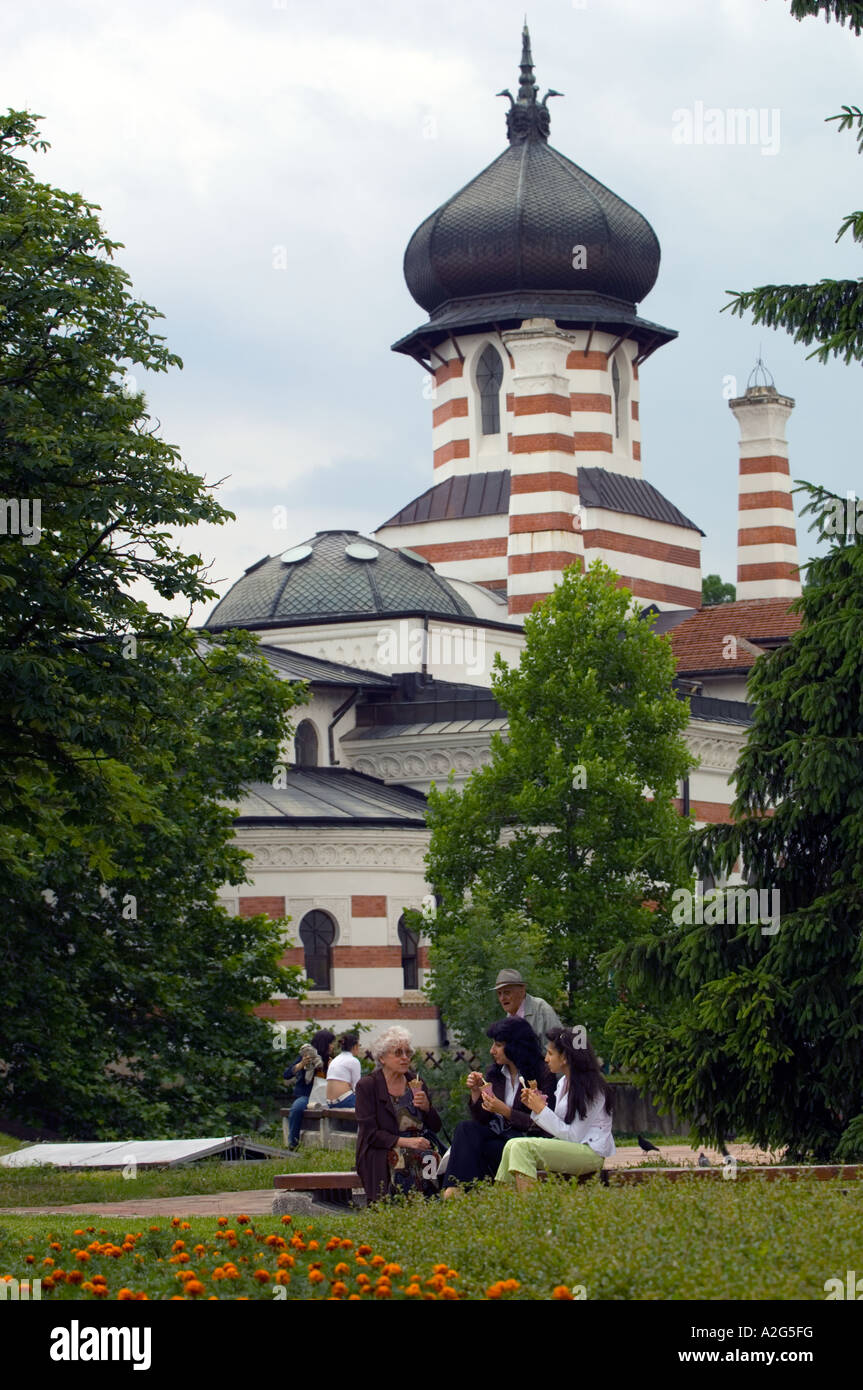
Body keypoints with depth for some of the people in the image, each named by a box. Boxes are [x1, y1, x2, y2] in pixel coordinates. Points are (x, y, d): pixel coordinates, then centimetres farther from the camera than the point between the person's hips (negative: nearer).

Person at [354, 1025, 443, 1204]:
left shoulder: (415, 1081, 15)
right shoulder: (367, 1085, 0)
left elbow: (435, 1127, 16)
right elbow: (370, 1134, -8)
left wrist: (426, 1107, -5)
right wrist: (405, 1142, -19)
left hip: (419, 1147, 5)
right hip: (382, 1154, -4)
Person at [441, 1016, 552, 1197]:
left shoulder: (543, 1074, -6)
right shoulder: (494, 1073, 13)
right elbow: (482, 1120, 12)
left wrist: (504, 1111, -18)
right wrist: (475, 1092, -4)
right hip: (497, 1134, 6)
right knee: (466, 1129, -25)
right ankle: (454, 1189, -33)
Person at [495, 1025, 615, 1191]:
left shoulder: (589, 1088, -13)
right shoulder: (563, 1082, 13)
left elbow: (573, 1136, -16)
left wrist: (541, 1109, -13)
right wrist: (537, 1106, -1)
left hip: (591, 1152, -9)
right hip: (567, 1148, 9)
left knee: (523, 1147, -23)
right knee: (512, 1145, -9)